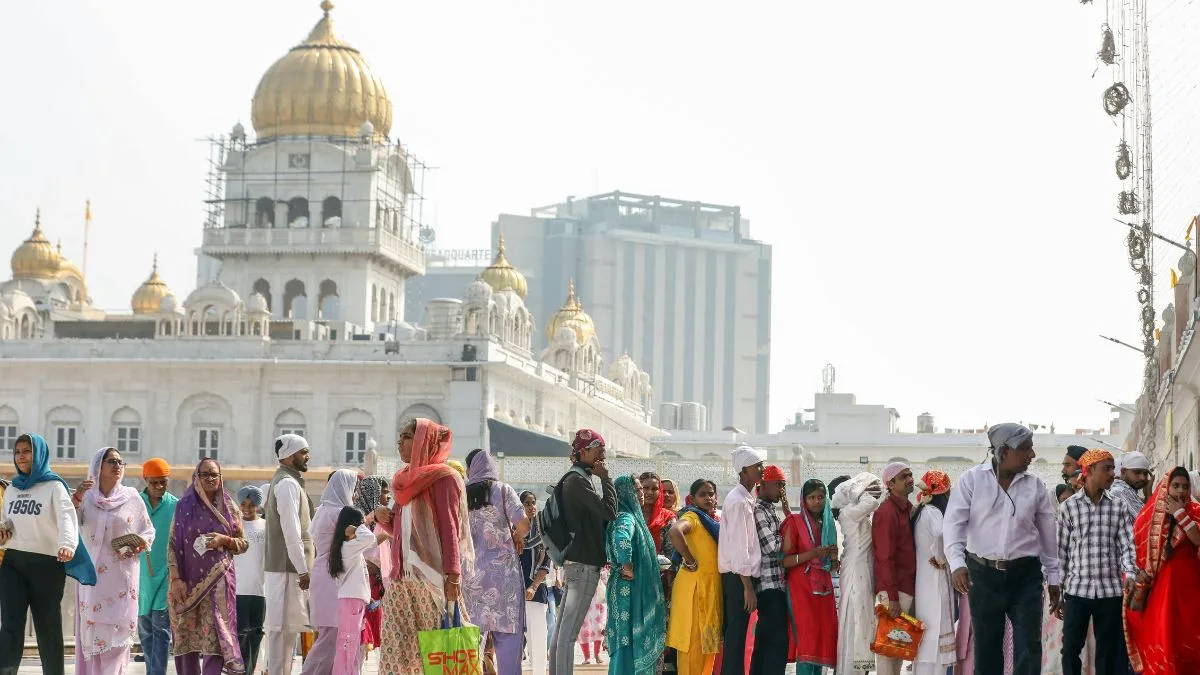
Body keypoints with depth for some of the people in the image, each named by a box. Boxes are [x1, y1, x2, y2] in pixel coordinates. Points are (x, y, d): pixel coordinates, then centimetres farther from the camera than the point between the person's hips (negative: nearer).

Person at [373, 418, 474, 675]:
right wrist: (382, 517, 6)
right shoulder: (406, 480, 19)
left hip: (432, 577, -8)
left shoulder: (443, 477, -4)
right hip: (402, 577, 8)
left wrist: (453, 574, -18)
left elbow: (450, 528, -10)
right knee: (397, 648, 0)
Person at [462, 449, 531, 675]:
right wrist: (515, 538, 8)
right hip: (502, 569, -3)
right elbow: (523, 524, -11)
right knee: (507, 631, -1)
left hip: (470, 570, 3)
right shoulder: (502, 490, -1)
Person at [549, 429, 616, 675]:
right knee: (569, 633, -12)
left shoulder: (574, 479, 20)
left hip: (574, 562, 10)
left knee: (562, 632, 8)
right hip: (584, 564, -10)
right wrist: (606, 478, -7)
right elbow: (609, 511, -17)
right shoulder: (578, 480, -11)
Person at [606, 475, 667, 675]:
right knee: (630, 638, -8)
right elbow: (621, 539, -36)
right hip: (630, 589, -10)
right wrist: (628, 567, -24)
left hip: (635, 589, 10)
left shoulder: (632, 516, 15)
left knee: (633, 639, 12)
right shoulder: (626, 518, -15)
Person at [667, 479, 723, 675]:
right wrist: (691, 562, -23)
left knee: (708, 642, 12)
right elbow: (675, 532, -30)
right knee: (694, 641, -9)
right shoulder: (692, 516, -9)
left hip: (713, 585, 9)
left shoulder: (713, 520, 18)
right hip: (695, 585, -9)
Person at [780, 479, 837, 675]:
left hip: (824, 588, 6)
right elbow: (784, 560, -11)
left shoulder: (828, 524, 15)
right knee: (806, 639, -14)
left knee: (824, 636, 1)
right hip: (802, 588, -6)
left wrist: (834, 558, 4)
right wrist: (812, 554, -21)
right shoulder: (794, 522, -3)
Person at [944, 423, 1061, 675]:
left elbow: (1048, 533, 11)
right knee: (986, 649, 6)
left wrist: (1053, 576, 12)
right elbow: (954, 523, -8)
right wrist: (957, 563, -22)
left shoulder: (1035, 485, 5)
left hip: (1025, 575, 1)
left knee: (1029, 650, -4)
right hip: (983, 574, -1)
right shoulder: (972, 480, -3)